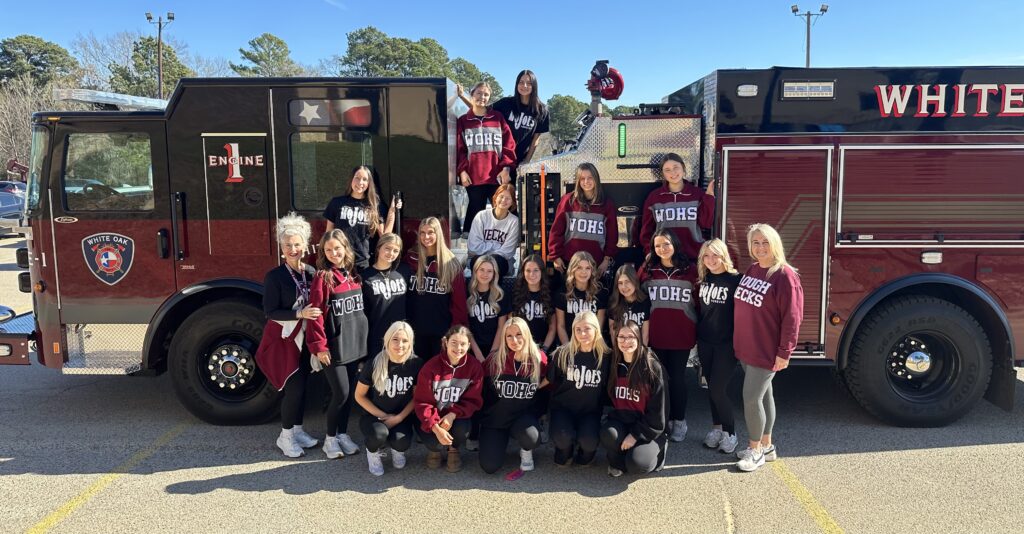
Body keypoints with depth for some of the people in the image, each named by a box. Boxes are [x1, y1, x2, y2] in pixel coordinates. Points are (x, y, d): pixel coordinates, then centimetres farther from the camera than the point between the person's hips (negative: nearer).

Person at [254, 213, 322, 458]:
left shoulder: (311, 272, 3)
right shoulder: (275, 276, -13)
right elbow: (270, 312, -18)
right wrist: (300, 313, -25)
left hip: (305, 338, 6)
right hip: (284, 338, -5)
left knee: (302, 385, 13)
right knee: (294, 387, -6)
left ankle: (297, 430, 28)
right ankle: (285, 437, 10)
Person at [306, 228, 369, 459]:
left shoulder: (354, 274, 7)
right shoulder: (322, 277, -11)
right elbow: (316, 314, -14)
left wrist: (363, 338, 13)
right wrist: (319, 346, -18)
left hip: (355, 343, 6)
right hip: (335, 346, -6)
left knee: (351, 392, 11)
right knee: (340, 393, -3)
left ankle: (343, 433, 27)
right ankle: (330, 438, 17)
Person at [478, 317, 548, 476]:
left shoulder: (539, 359, -11)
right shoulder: (495, 360, -12)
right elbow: (481, 388, 2)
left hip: (523, 415, -1)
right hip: (495, 417, 1)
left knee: (531, 437, -35)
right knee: (489, 467, -10)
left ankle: (526, 455, 4)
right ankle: (503, 438, 24)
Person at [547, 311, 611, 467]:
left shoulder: (605, 356, -6)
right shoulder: (563, 353, -8)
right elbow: (552, 381, 5)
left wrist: (602, 408, 3)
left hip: (590, 410, 0)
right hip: (563, 407, 0)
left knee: (589, 441, -27)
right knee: (563, 437, -28)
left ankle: (585, 454, 11)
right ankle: (564, 454, 10)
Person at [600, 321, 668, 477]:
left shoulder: (652, 367, -12)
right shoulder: (614, 364, 1)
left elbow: (656, 410, -11)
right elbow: (609, 397, 12)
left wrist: (636, 435, -15)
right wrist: (614, 416, -5)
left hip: (647, 428, -3)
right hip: (621, 421, 3)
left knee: (636, 464, -25)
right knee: (608, 433, -30)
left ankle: (655, 449, 9)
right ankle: (618, 461, 3)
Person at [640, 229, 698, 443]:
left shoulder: (690, 270, -1)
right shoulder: (647, 270, 1)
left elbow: (699, 302, 4)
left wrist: (698, 330, 4)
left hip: (682, 335, -1)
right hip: (655, 335, 1)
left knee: (677, 377, 7)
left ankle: (679, 421, 20)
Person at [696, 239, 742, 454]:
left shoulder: (735, 280, -10)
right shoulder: (702, 280, 6)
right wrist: (695, 339, 12)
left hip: (726, 344, -5)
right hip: (705, 343, 5)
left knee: (718, 389, -6)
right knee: (711, 387, 11)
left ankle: (730, 432, 10)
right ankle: (716, 428, 25)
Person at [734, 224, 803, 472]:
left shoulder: (785, 276, -16)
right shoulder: (751, 270, 8)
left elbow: (791, 318, -17)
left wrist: (784, 353, -18)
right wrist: (738, 340, 16)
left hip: (766, 352, -7)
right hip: (745, 349, 7)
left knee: (751, 398, -5)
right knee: (763, 396, 16)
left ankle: (755, 450, 13)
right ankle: (766, 446, 28)